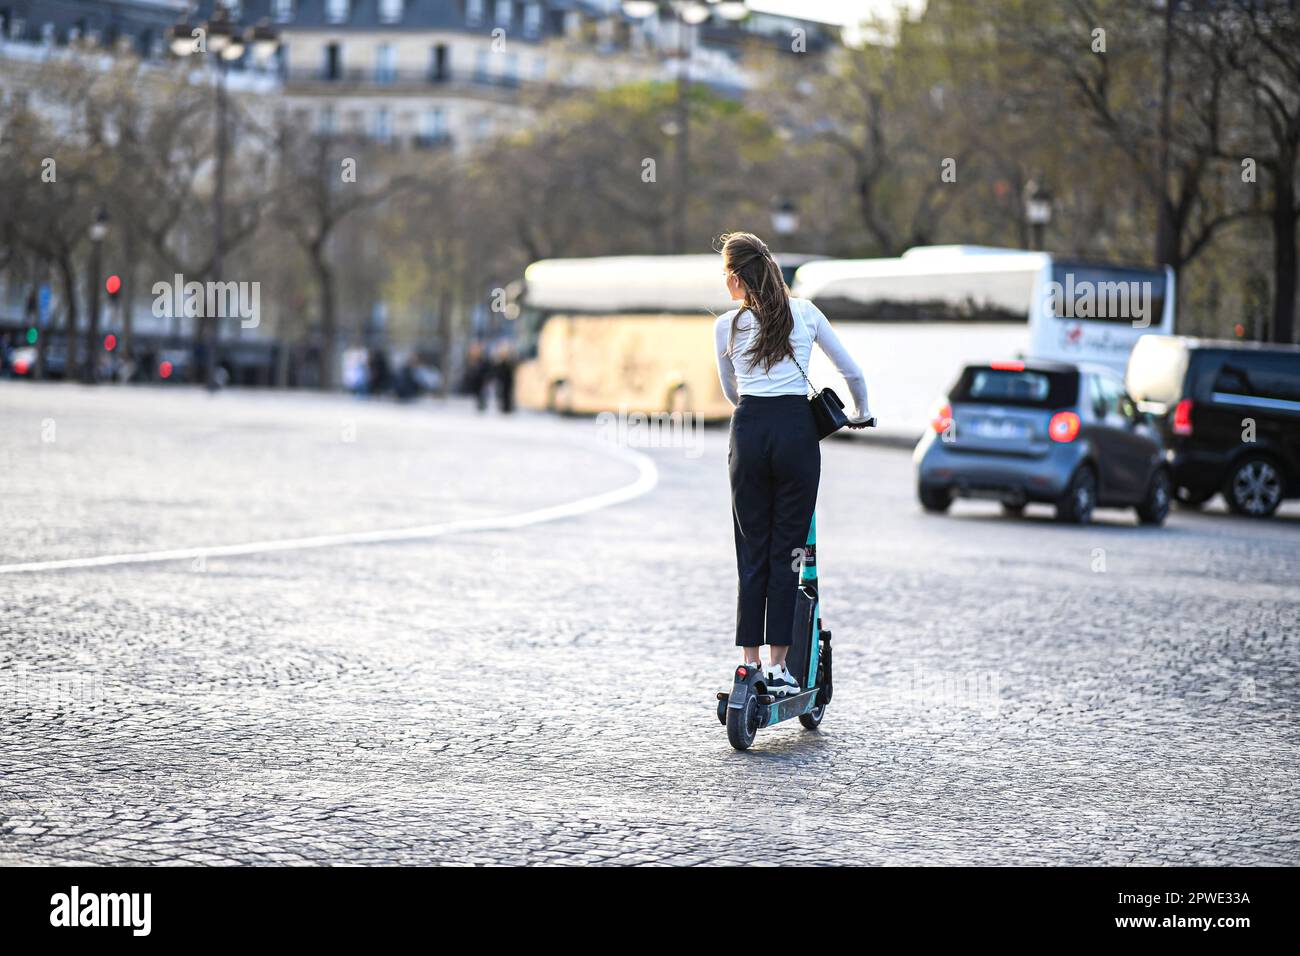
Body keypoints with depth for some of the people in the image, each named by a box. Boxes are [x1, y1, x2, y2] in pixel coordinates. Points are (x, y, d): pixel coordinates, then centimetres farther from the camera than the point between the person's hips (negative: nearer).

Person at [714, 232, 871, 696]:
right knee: (786, 552, 4)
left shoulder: (726, 326, 5)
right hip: (797, 428, 0)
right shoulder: (804, 312, 6)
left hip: (748, 431, 0)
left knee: (751, 551, 8)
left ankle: (749, 664, 6)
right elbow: (852, 371, 12)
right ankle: (776, 668, 2)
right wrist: (861, 414, 30)